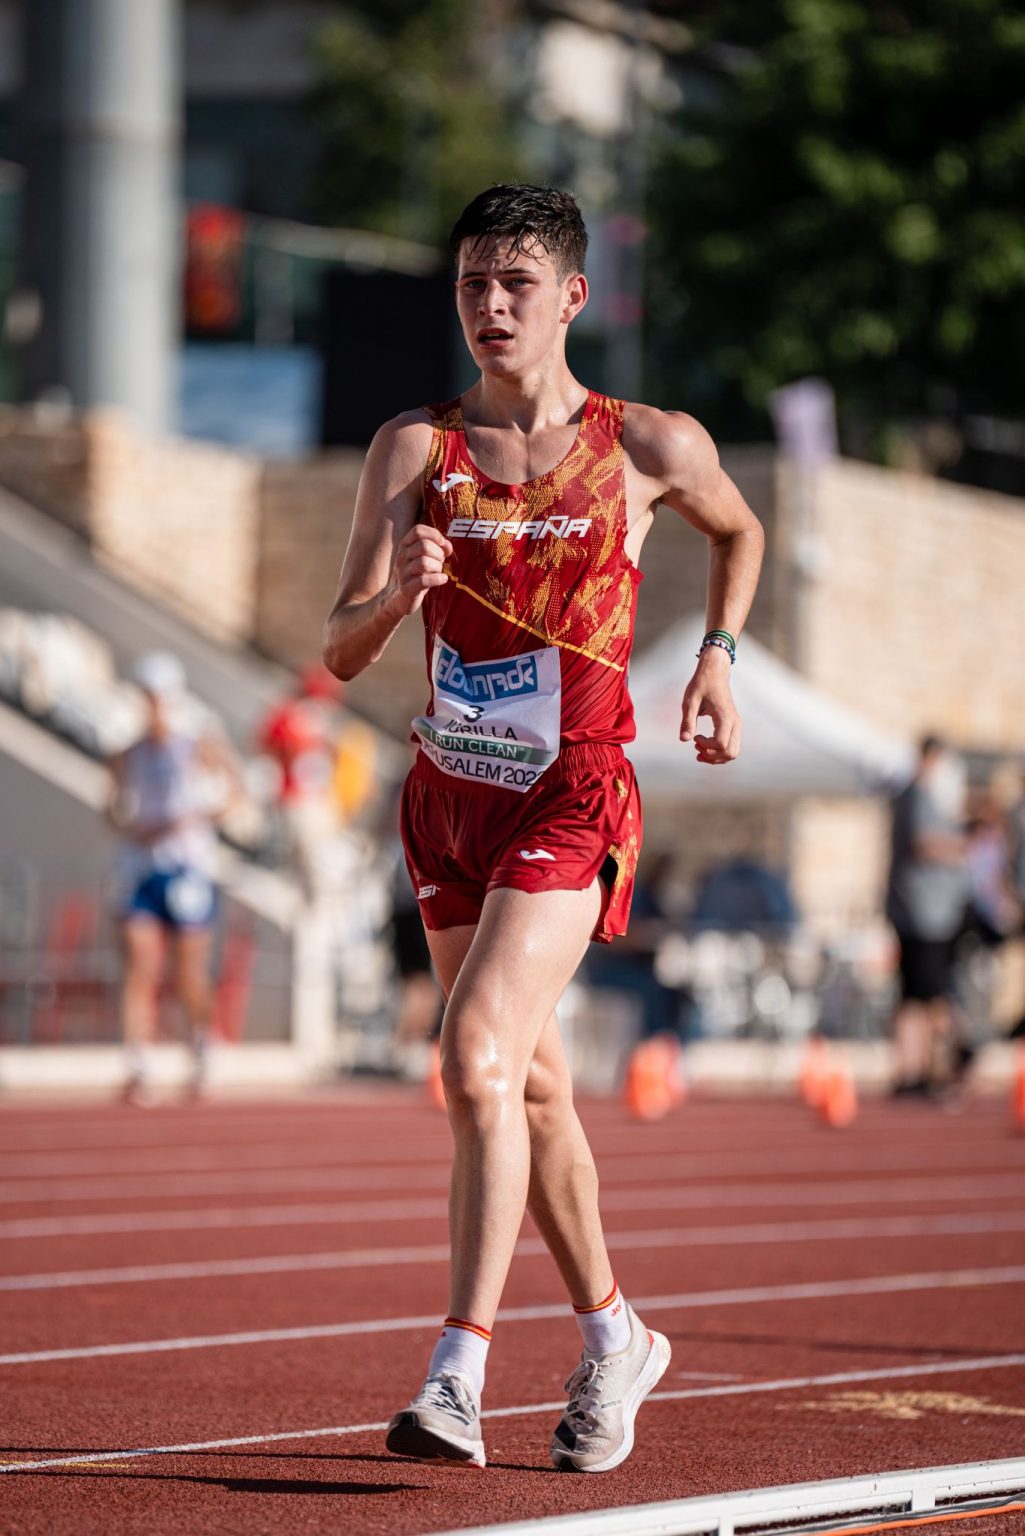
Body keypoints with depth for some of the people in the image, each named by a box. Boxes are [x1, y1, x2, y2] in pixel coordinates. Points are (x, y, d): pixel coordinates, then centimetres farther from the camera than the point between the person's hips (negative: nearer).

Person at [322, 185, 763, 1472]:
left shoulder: (650, 446, -2)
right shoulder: (415, 449, 0)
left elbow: (738, 532, 22)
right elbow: (340, 652, -6)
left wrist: (718, 655, 9)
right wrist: (397, 593, -26)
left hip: (572, 800, -4)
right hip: (449, 794, 4)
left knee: (479, 1061, -22)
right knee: (532, 1088, 15)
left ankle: (458, 1374, -25)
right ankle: (612, 1336, 33)